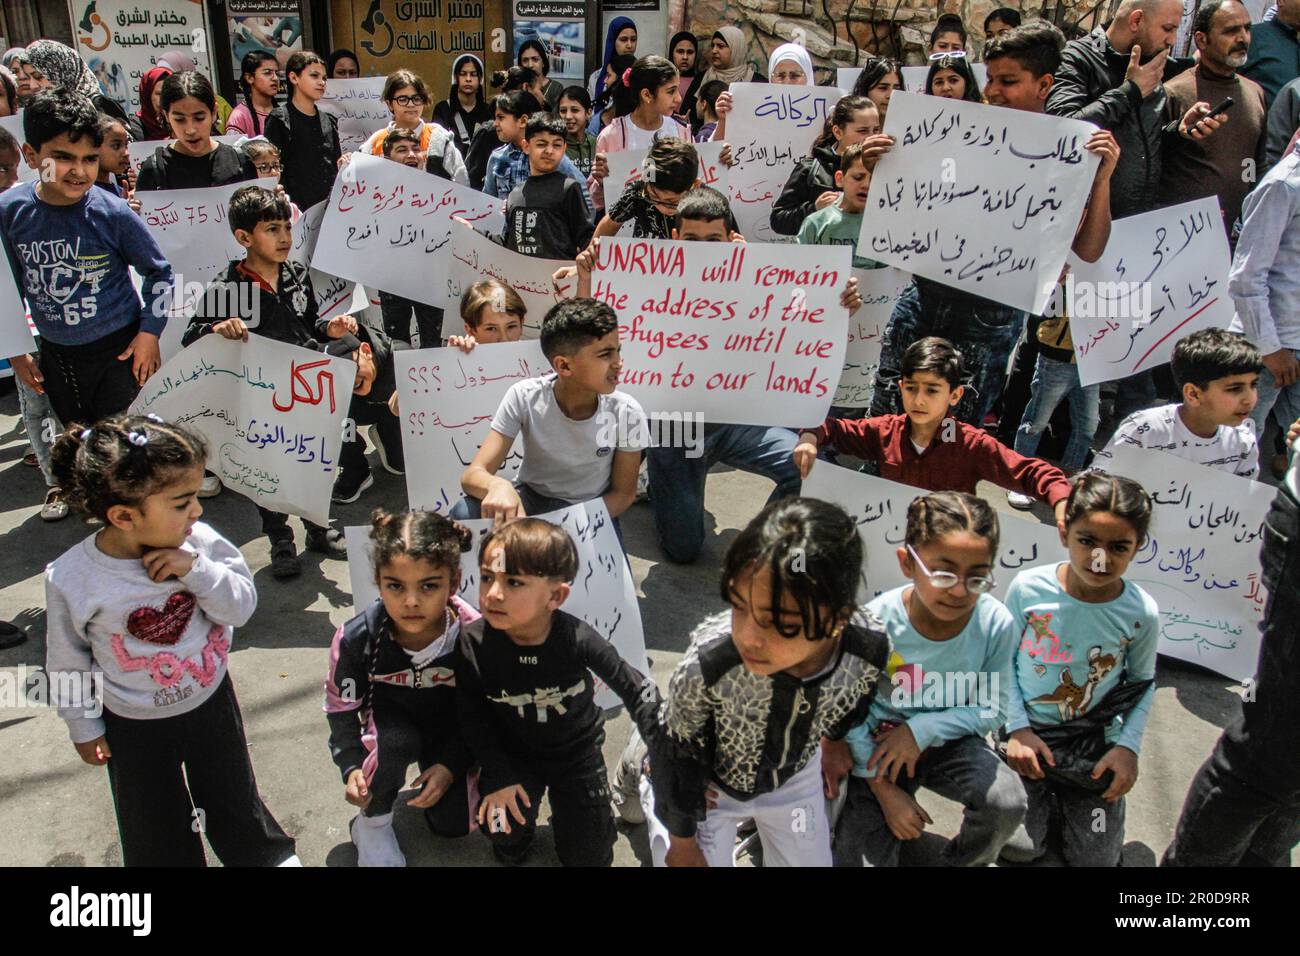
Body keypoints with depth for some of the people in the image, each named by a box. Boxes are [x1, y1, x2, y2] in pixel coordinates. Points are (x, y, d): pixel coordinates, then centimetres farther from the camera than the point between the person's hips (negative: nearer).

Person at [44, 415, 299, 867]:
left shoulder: (198, 542, -21)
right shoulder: (70, 578, -24)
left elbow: (242, 606, -16)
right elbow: (67, 662, -9)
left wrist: (196, 569, -32)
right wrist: (83, 726, 2)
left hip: (211, 701, 2)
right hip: (135, 727, -1)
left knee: (234, 799, 24)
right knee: (154, 832, 20)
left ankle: (269, 855, 50)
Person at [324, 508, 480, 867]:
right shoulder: (357, 638, -27)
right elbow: (341, 708, -12)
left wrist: (451, 765, -16)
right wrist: (352, 767, -23)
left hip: (449, 726, 1)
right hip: (388, 718, -1)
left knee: (454, 824, -5)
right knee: (397, 741, -35)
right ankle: (372, 823, -6)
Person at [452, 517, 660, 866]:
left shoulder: (578, 639, -29)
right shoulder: (474, 642, -25)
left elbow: (636, 689, -14)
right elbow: (472, 714, -10)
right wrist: (500, 776, -14)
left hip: (577, 753, 0)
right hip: (512, 753, 1)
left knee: (589, 856, 2)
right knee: (502, 832, -21)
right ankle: (519, 830, 16)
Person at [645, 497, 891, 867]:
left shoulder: (870, 648, -32)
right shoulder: (707, 664, -41)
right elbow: (678, 754, -20)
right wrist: (682, 840, -7)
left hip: (794, 776, 3)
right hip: (707, 782, -3)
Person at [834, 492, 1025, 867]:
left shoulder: (997, 624, -20)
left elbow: (991, 709, -8)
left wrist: (920, 730, -21)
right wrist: (884, 791, -11)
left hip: (949, 738, 2)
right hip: (881, 744, -1)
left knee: (1007, 802, -26)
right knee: (860, 858, -11)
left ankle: (964, 860, 6)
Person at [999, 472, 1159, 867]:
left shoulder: (1142, 613, -15)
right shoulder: (1028, 588, -19)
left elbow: (1142, 683, 2)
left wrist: (1128, 746, -8)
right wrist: (1017, 728, -12)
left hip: (1094, 739, 1)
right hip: (1030, 731, -1)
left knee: (1097, 859, 5)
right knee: (1018, 846, -4)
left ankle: (1063, 795, 35)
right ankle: (1042, 793, 27)